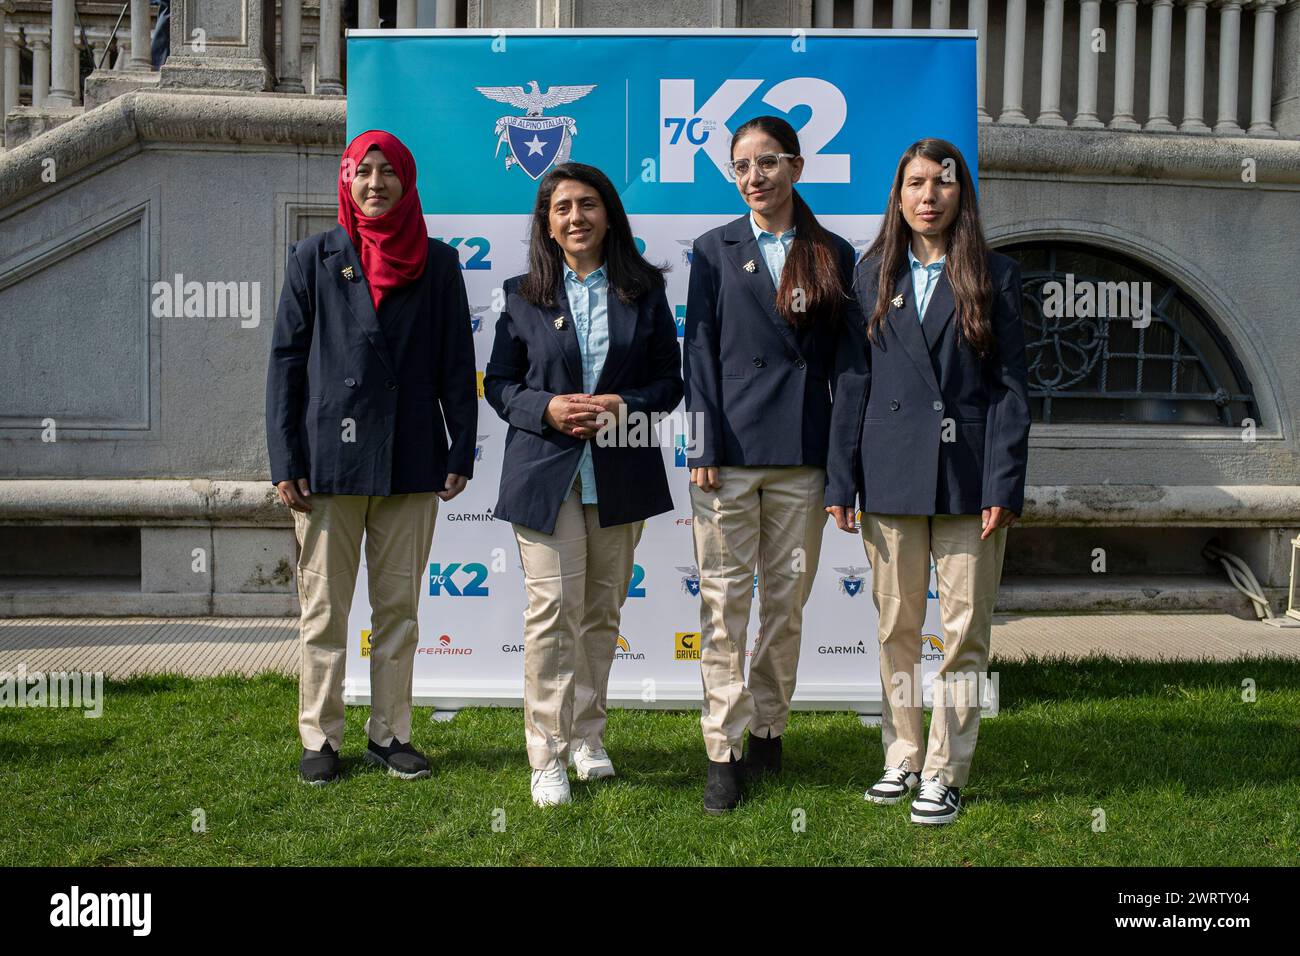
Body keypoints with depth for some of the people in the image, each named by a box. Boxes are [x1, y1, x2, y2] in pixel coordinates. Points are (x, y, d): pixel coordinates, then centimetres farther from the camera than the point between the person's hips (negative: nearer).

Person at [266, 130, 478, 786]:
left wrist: (462, 451, 0)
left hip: (411, 460, 1)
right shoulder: (315, 258, 4)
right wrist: (285, 461, -5)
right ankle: (320, 738, 16)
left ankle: (390, 733, 20)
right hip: (330, 455, -1)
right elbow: (287, 359, 2)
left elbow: (456, 363, 7)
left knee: (399, 607, 9)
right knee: (325, 608, 5)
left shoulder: (437, 263, 7)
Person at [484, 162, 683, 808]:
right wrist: (546, 409, -13)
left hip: (621, 475, 2)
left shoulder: (643, 291, 6)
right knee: (553, 608, -9)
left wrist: (623, 406, -12)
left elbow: (669, 381, 6)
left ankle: (587, 737, 25)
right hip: (545, 471, -2)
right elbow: (499, 383, 6)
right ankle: (548, 758, 0)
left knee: (602, 611, 10)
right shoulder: (523, 296, 5)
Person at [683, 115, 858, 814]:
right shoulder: (715, 251, 8)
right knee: (724, 601, -1)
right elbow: (700, 353, 3)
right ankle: (724, 751, 6)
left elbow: (843, 362, 8)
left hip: (801, 455, 1)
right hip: (730, 450, -1)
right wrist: (705, 448, -6)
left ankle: (768, 729, 24)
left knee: (787, 601, 8)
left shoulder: (833, 255, 9)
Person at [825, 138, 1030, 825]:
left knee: (964, 630, 2)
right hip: (891, 476, 1)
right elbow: (852, 382, 7)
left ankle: (944, 771, 13)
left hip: (968, 477, -1)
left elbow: (1010, 387, 1)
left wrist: (1002, 485, -8)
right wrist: (840, 481, 1)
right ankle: (902, 758, 22)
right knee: (897, 628, 8)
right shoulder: (873, 276, 9)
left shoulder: (995, 277, 5)